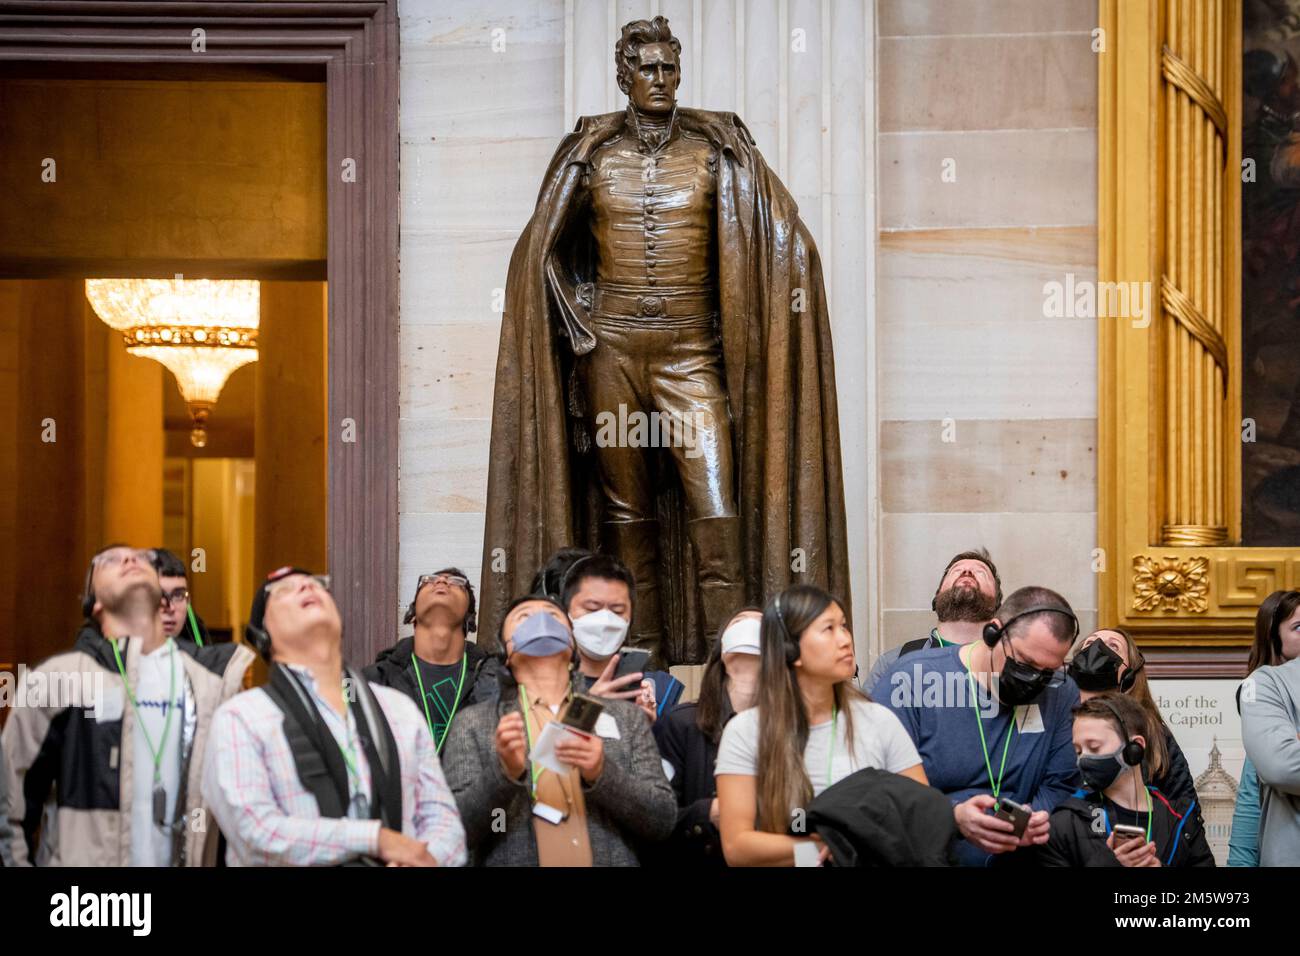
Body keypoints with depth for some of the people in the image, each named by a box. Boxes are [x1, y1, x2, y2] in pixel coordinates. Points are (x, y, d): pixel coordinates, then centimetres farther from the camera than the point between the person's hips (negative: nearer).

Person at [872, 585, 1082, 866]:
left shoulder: (1061, 694, 5)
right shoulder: (909, 679, -9)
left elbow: (1060, 786, 8)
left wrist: (1038, 818, -14)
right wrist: (952, 817, -27)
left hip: (1011, 862, 3)